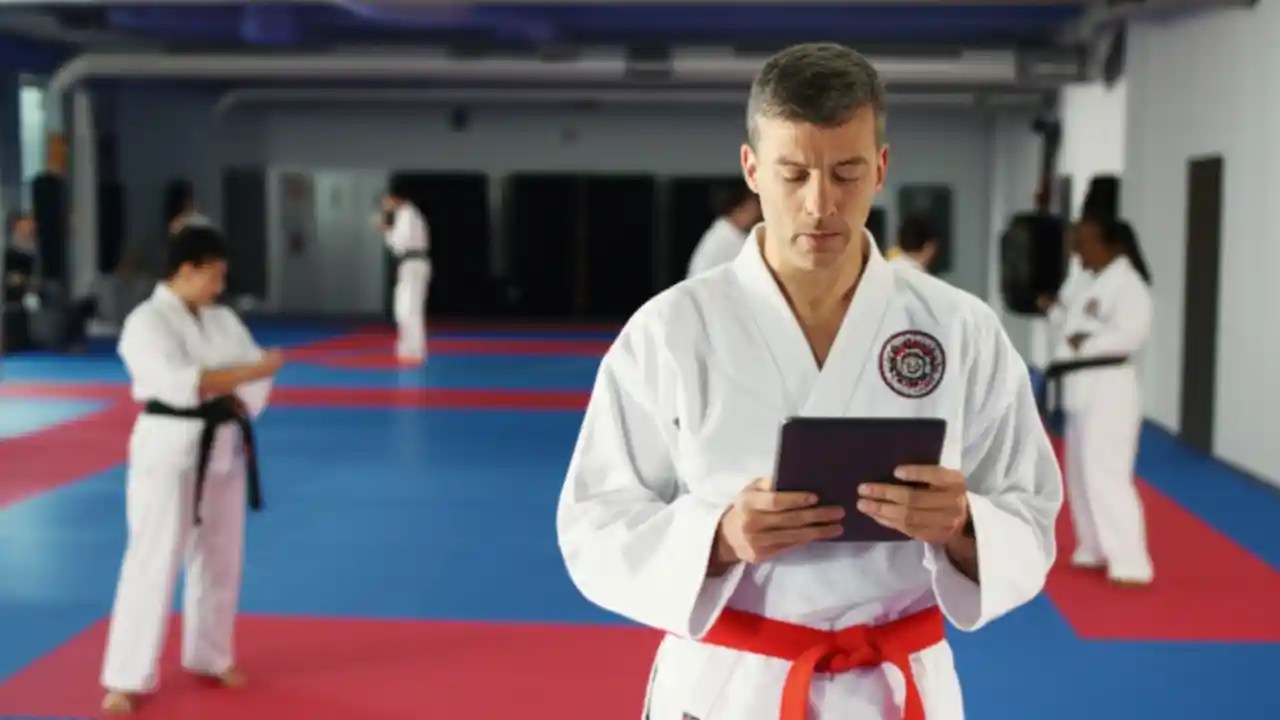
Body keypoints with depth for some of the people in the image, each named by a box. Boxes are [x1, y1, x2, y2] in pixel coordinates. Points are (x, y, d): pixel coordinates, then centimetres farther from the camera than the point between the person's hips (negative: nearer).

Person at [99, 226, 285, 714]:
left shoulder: (223, 320, 10)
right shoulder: (147, 321, -12)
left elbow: (253, 371, 8)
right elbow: (177, 382, -26)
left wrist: (238, 404, -13)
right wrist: (252, 371, -24)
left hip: (223, 448, 7)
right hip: (170, 449, -7)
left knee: (220, 559, 14)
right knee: (153, 562, -6)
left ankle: (209, 656, 31)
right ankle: (126, 678, 2)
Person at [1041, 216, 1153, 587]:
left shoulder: (1126, 282, -16)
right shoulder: (1085, 280, 14)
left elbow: (1133, 333, -25)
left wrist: (1087, 345, -23)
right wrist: (1055, 308, 2)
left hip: (1108, 386, -10)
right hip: (1081, 387, 10)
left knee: (1106, 474, -13)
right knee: (1081, 473, 17)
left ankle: (1130, 563, -10)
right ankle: (1094, 549, 31)